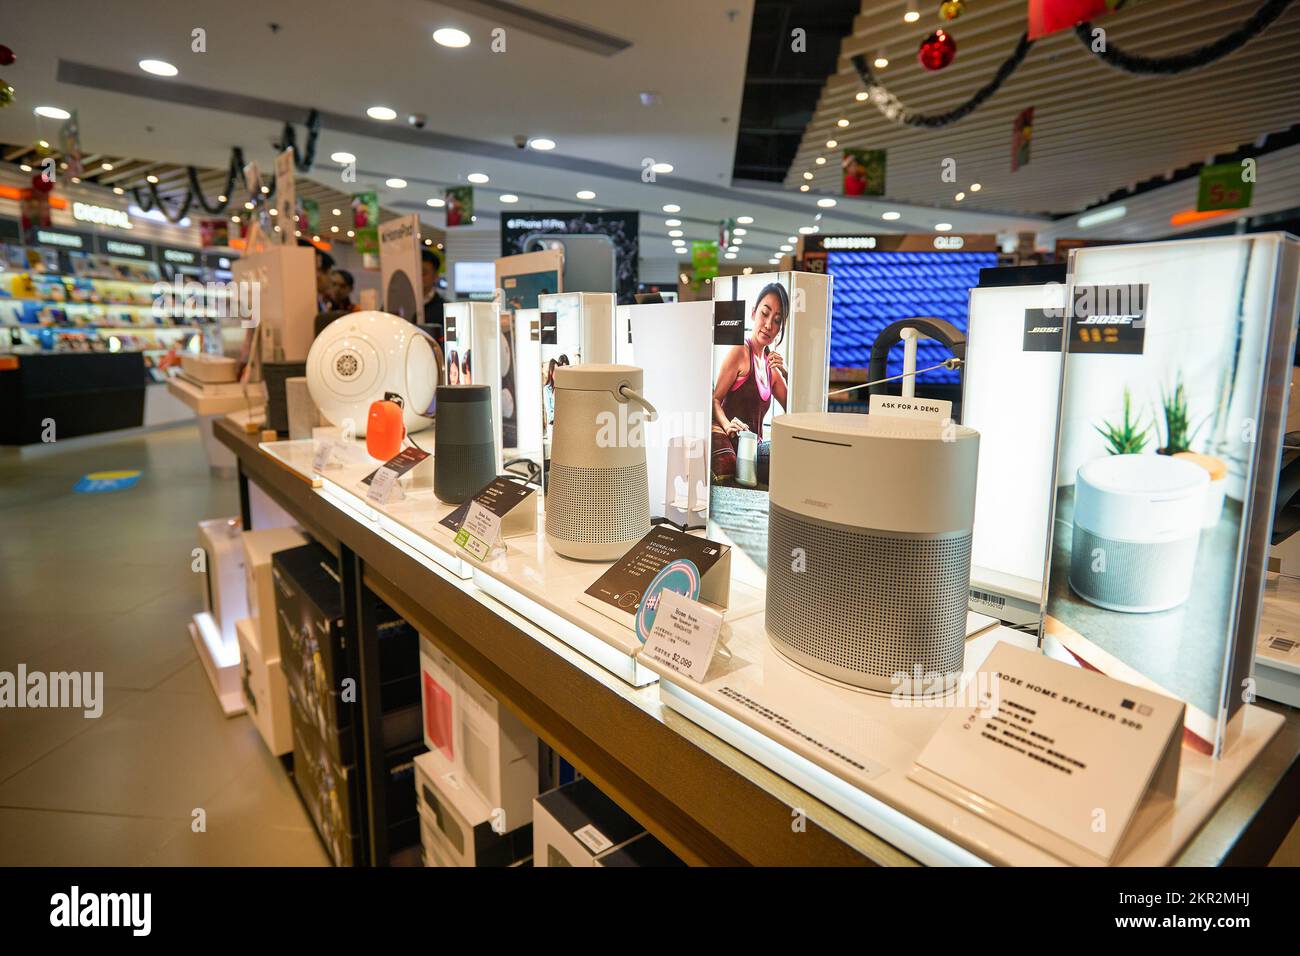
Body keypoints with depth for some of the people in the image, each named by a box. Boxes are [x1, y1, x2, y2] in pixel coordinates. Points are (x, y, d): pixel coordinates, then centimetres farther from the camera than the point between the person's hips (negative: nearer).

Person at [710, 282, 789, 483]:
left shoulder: (771, 363, 21)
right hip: (729, 442, -9)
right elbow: (715, 400, -7)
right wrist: (727, 425, -27)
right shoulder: (741, 351, -2)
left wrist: (786, 375, 5)